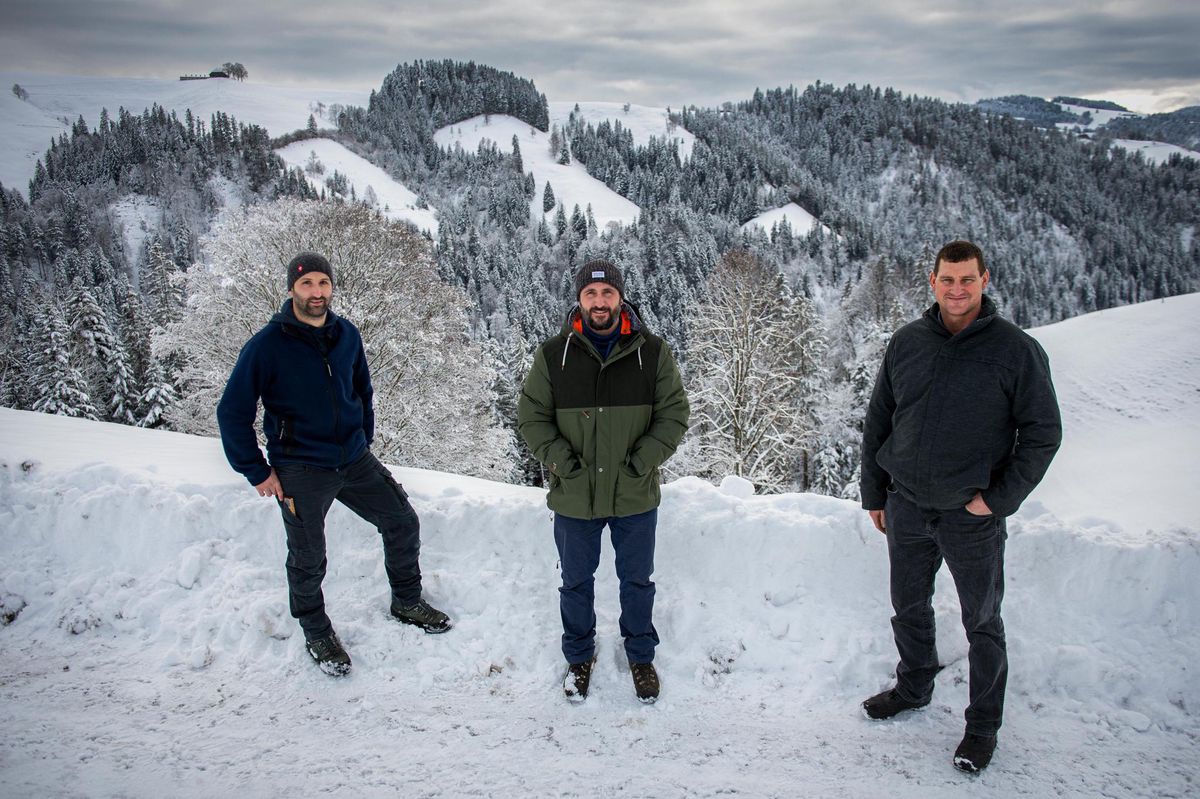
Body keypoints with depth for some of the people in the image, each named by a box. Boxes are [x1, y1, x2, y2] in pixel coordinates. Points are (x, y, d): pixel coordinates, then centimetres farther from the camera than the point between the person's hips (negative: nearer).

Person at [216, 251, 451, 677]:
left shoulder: (347, 335, 1)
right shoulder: (267, 345, -14)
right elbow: (232, 412, -10)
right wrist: (258, 472, -9)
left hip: (354, 460, 5)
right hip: (299, 471, -5)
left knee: (403, 522, 10)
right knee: (308, 560, 8)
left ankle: (407, 601, 32)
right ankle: (316, 633, 32)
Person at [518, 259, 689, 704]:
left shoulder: (653, 353, -4)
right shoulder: (552, 355, -5)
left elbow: (674, 415, -2)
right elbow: (531, 418, -1)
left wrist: (642, 463, -14)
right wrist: (561, 462, -13)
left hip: (635, 496, 0)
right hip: (573, 498, 0)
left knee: (637, 580, 17)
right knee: (576, 582, 17)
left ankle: (641, 656, 40)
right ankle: (579, 657, 40)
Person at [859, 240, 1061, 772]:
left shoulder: (1016, 349, -8)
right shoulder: (906, 343, 2)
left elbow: (1042, 433, -5)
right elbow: (877, 422, 9)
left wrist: (998, 499, -11)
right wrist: (874, 494, 9)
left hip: (972, 515, -3)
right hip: (906, 508, 4)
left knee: (982, 624, 10)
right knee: (909, 610, 19)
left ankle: (983, 725, 27)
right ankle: (913, 688, 42)